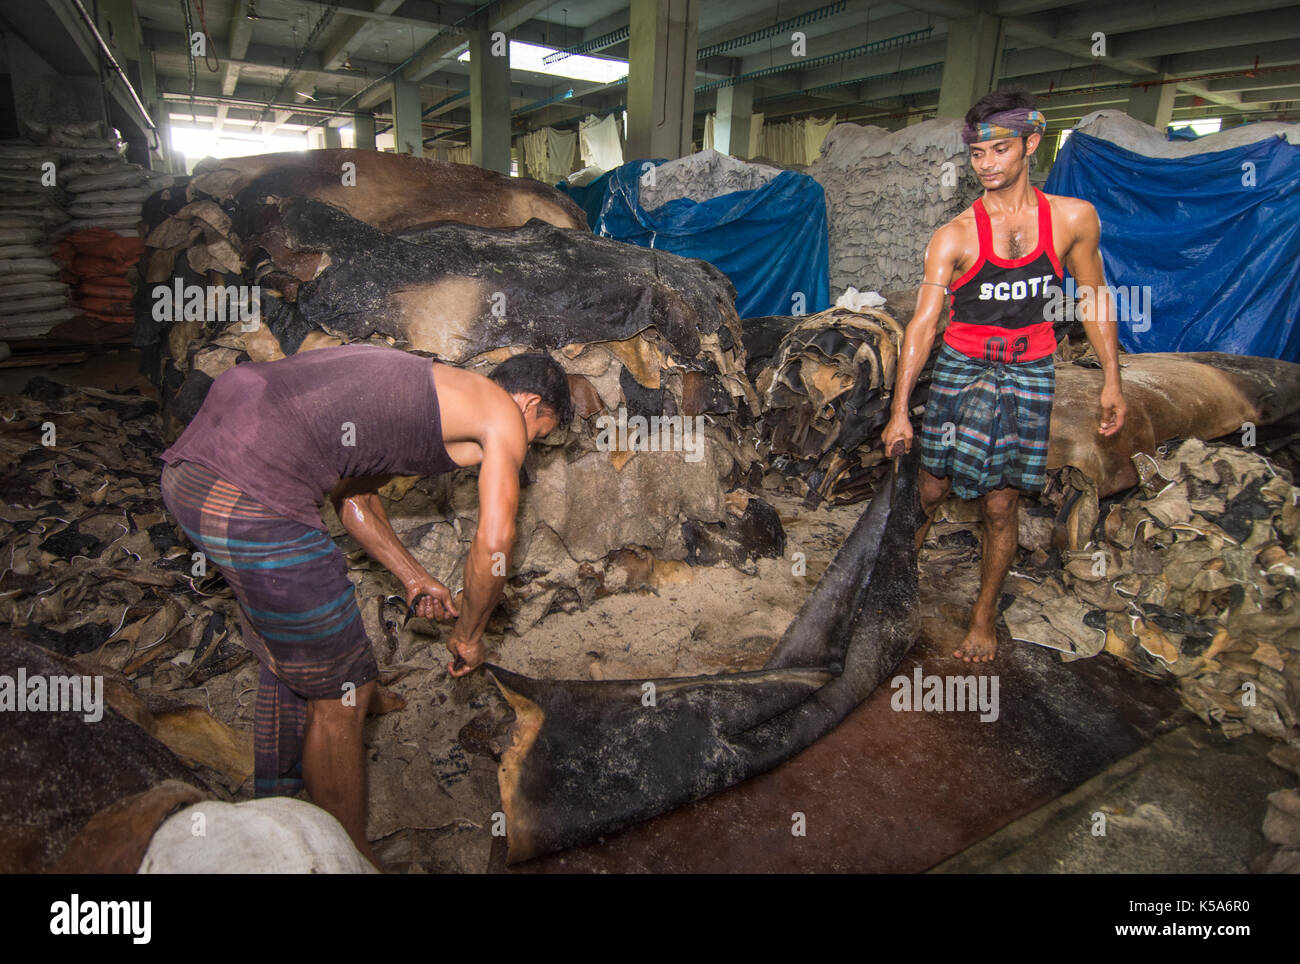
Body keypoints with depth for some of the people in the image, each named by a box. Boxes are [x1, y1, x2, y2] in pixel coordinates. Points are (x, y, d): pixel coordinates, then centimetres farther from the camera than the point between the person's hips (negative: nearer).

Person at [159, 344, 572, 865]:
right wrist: (469, 634, 14)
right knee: (339, 695, 6)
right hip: (251, 501, -10)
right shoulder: (502, 412, 2)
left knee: (287, 635, 31)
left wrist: (412, 577, 33)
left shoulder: (419, 386, 27)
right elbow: (493, 546, -3)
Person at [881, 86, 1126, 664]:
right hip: (959, 371, 0)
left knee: (999, 507, 3)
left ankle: (985, 615, 21)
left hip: (1027, 377, 1)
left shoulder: (1074, 219, 1)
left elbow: (1094, 298, 12)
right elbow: (923, 323, -10)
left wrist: (1111, 380, 10)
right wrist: (899, 410, -15)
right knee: (931, 492, 2)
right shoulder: (954, 237, -6)